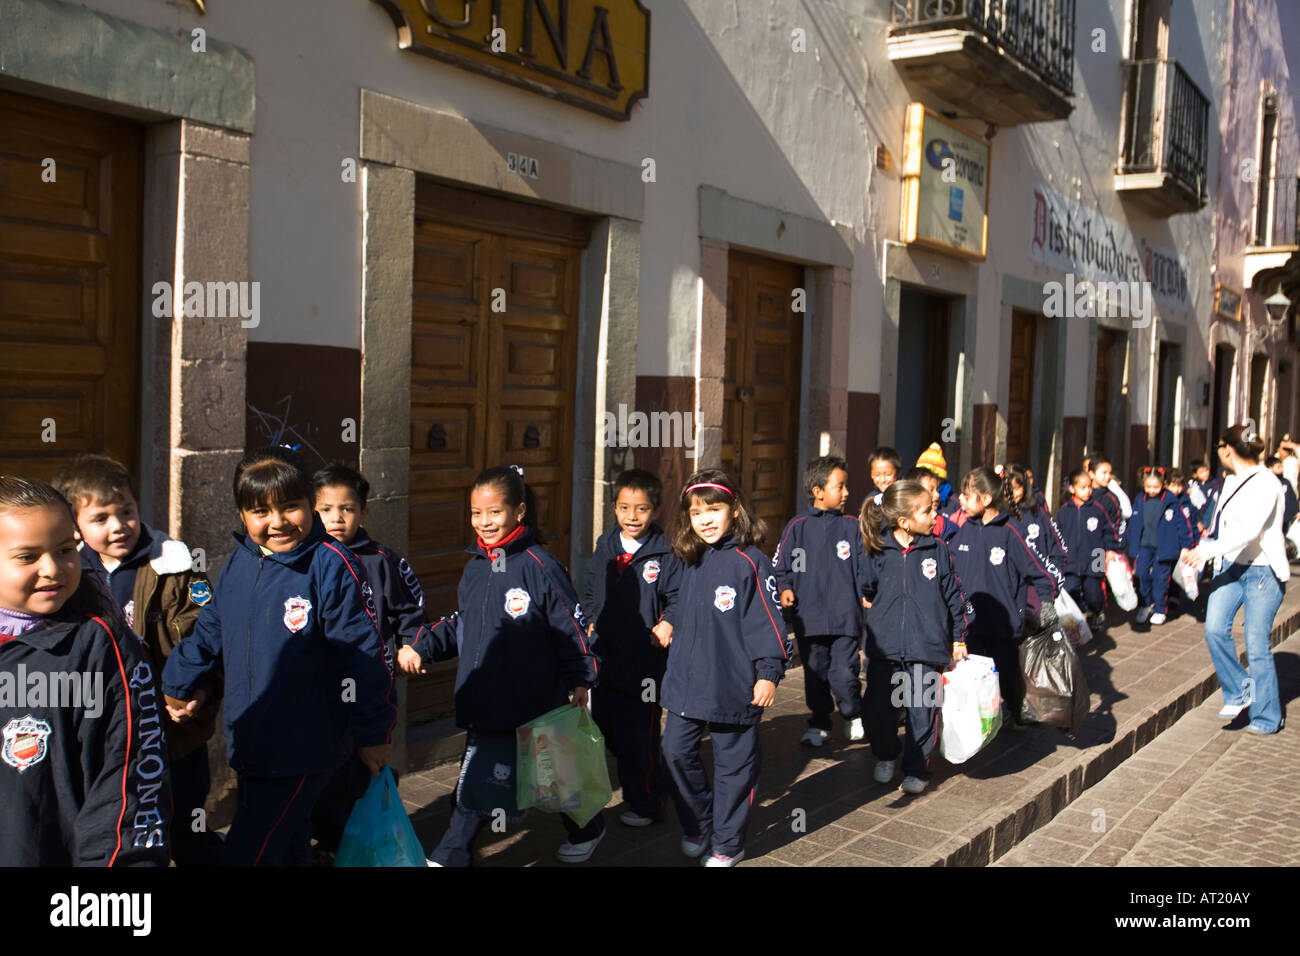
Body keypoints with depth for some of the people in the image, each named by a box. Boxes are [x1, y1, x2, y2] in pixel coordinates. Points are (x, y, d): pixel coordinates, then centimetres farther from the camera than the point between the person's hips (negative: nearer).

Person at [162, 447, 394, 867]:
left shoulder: (331, 566, -16)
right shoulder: (238, 564, 4)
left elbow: (362, 655, -13)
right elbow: (210, 629, 19)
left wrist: (372, 733, -10)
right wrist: (178, 686, 23)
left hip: (304, 750, -6)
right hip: (249, 745, 7)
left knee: (248, 852, -5)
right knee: (287, 846, 20)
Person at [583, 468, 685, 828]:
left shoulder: (664, 554, -9)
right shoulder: (604, 547, 7)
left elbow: (678, 599, -5)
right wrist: (591, 621, 7)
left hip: (646, 661, -6)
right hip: (606, 658, 6)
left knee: (639, 735, 2)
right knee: (606, 728, 15)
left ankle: (646, 803, 22)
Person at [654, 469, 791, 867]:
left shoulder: (750, 562, -13)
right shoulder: (693, 561, 9)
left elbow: (768, 620, -14)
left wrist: (769, 672, -17)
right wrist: (669, 624, 9)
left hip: (734, 684, -6)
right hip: (687, 680, 6)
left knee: (733, 762, 6)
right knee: (676, 750, 7)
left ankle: (728, 843, 22)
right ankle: (701, 819, 31)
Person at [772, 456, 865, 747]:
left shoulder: (852, 526, 3)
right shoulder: (798, 526, 1)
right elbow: (780, 565, 9)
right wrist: (785, 589, -7)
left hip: (845, 616, -1)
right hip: (809, 617, 1)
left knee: (844, 673, -7)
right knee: (815, 674, 11)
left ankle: (854, 717, 21)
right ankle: (819, 724, 30)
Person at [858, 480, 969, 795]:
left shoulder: (936, 549, 0)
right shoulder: (876, 550, -3)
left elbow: (953, 594, 7)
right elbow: (864, 589, 16)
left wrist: (958, 638, 9)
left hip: (927, 648, 0)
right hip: (883, 647, 0)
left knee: (923, 710, 3)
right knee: (881, 707, 9)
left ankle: (916, 769, 20)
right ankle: (885, 757, 34)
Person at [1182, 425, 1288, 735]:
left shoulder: (1266, 485, -16)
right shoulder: (1232, 481, 11)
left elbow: (1249, 530, -29)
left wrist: (1208, 549, -34)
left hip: (1262, 572, -7)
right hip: (1230, 567, 7)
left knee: (1256, 645, -2)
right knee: (1215, 628, -11)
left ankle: (1267, 718, 14)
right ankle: (1239, 691, 6)